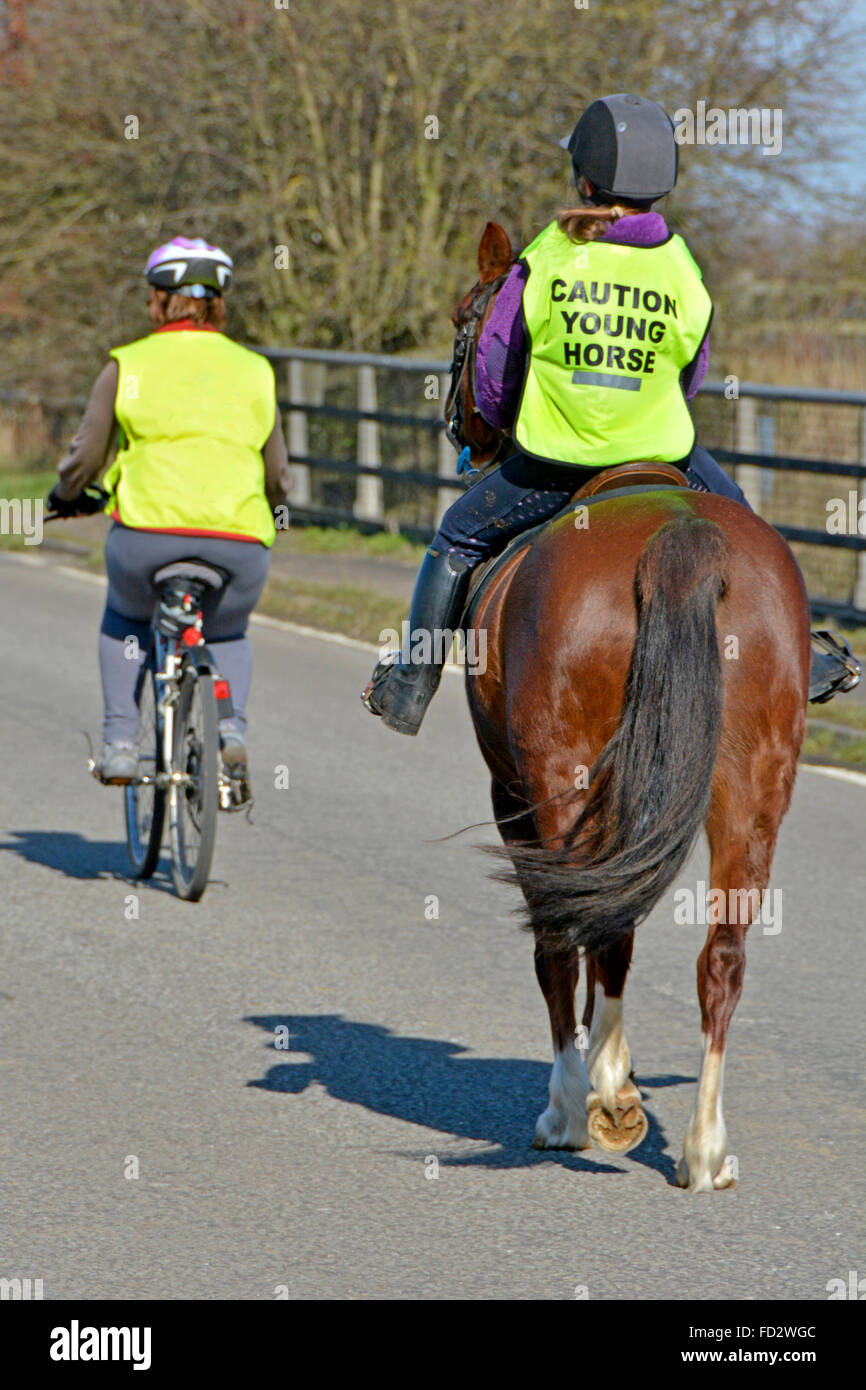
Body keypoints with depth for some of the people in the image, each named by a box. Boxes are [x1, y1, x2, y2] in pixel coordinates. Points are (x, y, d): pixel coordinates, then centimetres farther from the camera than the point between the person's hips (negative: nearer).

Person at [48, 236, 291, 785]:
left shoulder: (129, 365, 8)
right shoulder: (254, 370, 15)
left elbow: (85, 457, 7)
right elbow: (278, 478, 16)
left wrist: (68, 494, 29)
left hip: (148, 533, -1)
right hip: (239, 544, 1)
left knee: (125, 618, 32)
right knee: (228, 635, 31)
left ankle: (120, 744, 19)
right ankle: (232, 729, 4)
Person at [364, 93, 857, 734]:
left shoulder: (546, 258, -9)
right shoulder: (681, 269, -5)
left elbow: (493, 374, -1)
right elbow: (691, 376, 8)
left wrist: (503, 418, 21)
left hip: (553, 463, -1)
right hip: (663, 456, 1)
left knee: (459, 537, 21)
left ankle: (413, 678, 20)